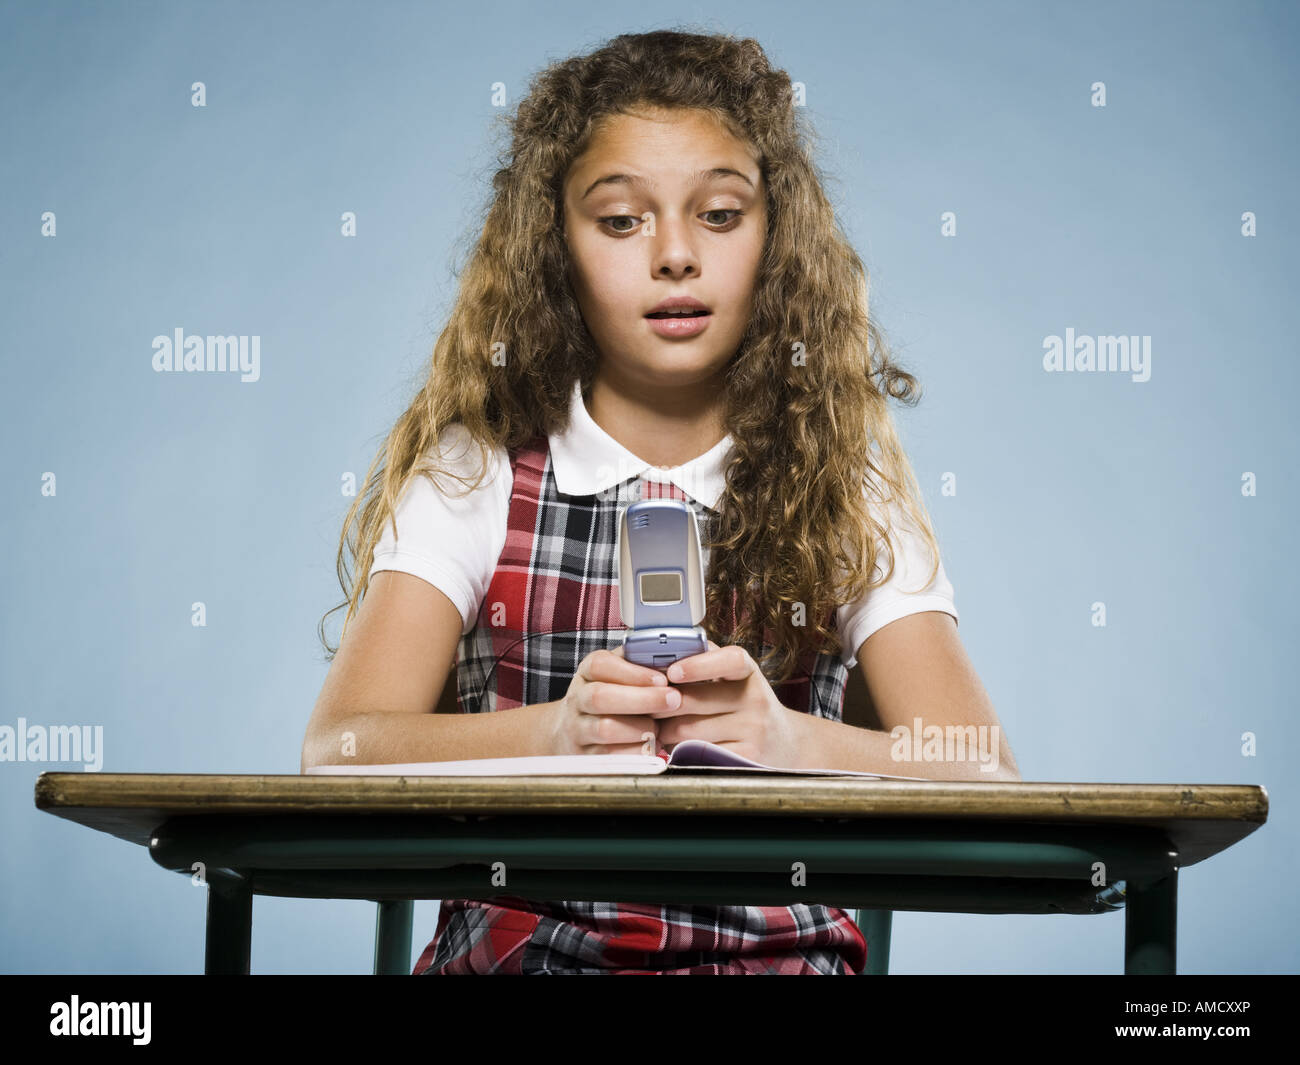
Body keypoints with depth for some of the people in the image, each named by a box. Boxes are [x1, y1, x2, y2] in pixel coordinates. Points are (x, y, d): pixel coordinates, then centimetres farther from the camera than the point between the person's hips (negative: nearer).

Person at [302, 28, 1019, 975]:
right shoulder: (471, 470, 8)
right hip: (520, 947, 0)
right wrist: (552, 731, -24)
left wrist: (790, 740, -23)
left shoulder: (847, 480, 9)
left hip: (778, 952, 1)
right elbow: (335, 753, -4)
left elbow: (985, 779, -2)